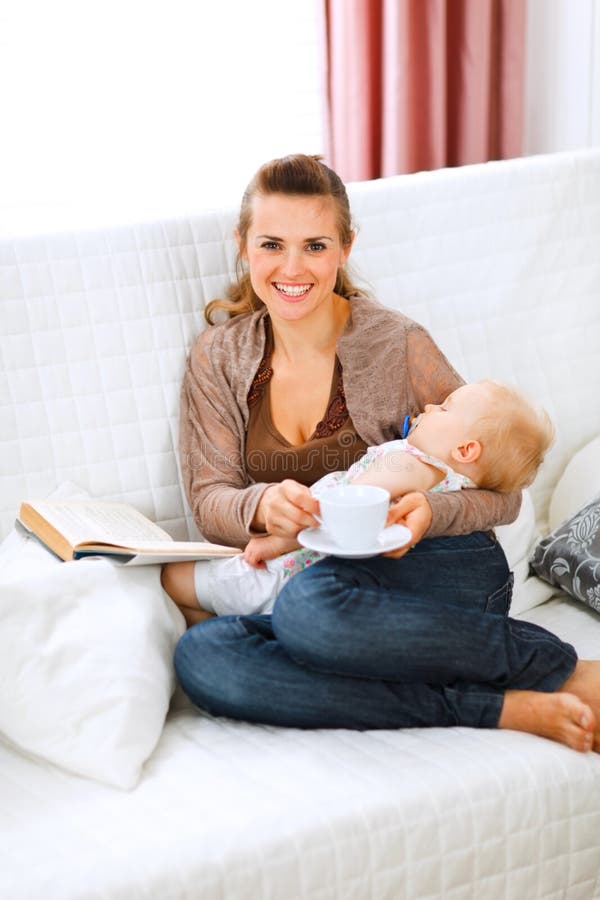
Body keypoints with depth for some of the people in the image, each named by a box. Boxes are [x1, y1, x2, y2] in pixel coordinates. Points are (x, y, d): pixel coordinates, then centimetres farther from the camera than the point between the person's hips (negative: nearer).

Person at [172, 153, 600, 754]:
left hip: (437, 571, -4)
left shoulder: (397, 345, -5)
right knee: (201, 657, -30)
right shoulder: (218, 358, 6)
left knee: (312, 604, -38)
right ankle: (497, 709, -25)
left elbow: (500, 490, -3)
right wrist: (262, 506, -24)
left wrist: (429, 513, -26)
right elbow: (208, 500, 1)